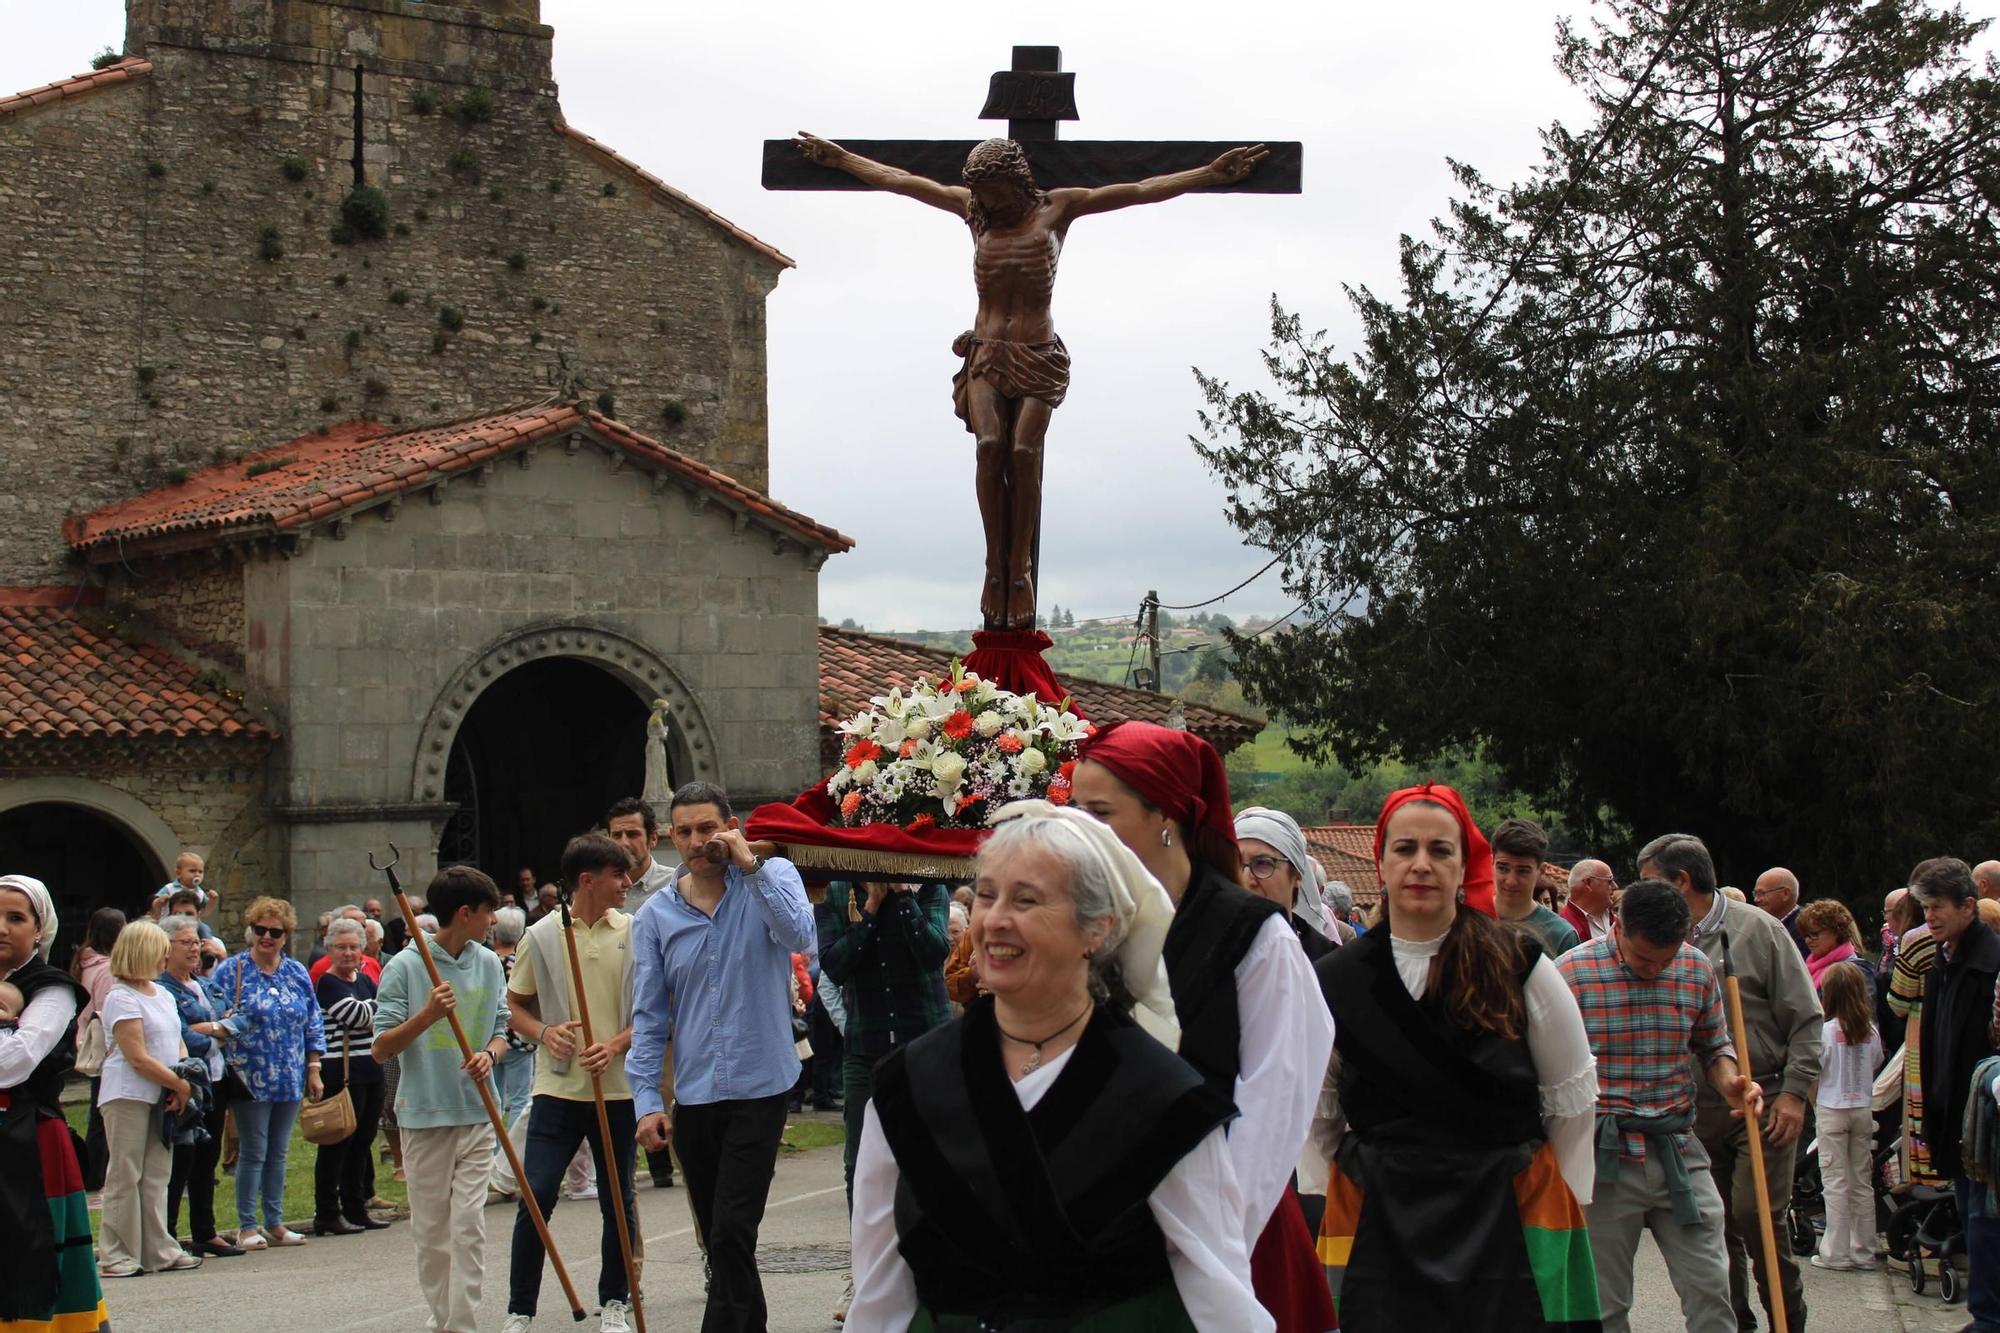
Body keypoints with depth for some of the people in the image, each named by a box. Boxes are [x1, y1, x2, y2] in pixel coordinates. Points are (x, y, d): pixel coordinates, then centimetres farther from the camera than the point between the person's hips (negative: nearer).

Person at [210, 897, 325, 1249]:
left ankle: (275, 1223, 18)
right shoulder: (232, 971, -2)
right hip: (251, 1080, -4)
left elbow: (313, 1025, 12)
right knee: (253, 1152, -2)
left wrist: (313, 1070, 8)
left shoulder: (297, 974, 9)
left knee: (278, 1153, 11)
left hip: (290, 1080, 4)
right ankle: (246, 1227, 5)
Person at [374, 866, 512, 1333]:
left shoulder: (489, 964, 7)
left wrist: (489, 1055, -8)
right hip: (424, 1115, -2)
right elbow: (381, 1048, -7)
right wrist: (427, 1015, -22)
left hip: (477, 1115, 2)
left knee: (468, 1226, -5)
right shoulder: (405, 967, -6)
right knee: (430, 1230, 6)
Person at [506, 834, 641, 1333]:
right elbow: (515, 1006, 10)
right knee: (534, 1199, -6)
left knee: (618, 1202, 8)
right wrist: (544, 1033, -11)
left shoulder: (633, 933, 2)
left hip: (618, 1087, 1)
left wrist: (616, 1045, -11)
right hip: (557, 1087, -1)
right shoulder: (541, 936, 0)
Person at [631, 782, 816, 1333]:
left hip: (758, 1087, -4)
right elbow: (648, 1016, 5)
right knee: (717, 1238, 12)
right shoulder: (656, 915, 5)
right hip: (692, 1096, 4)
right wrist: (648, 1101, -2)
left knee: (732, 1232, -12)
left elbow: (801, 939, -21)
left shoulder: (772, 877, -1)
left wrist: (749, 865, -20)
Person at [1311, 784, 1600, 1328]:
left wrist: (1564, 1210, 11)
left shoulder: (1520, 966, -2)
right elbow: (1319, 1116, 16)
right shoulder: (1337, 981, 3)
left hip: (1508, 1222, -1)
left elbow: (1573, 1099, 7)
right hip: (1377, 1227, 1)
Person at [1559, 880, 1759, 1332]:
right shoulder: (1572, 972, -8)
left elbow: (1715, 1046, 17)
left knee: (1710, 1290, 0)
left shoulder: (1698, 970, 3)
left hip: (1678, 1150, 3)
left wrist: (1729, 1083, -4)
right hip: (1604, 1155, -3)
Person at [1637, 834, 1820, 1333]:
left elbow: (1806, 1019, -4)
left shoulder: (1757, 929, -5)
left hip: (1762, 1102, -4)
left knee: (1756, 1217, -10)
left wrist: (1794, 1092, -11)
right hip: (1696, 1107, 4)